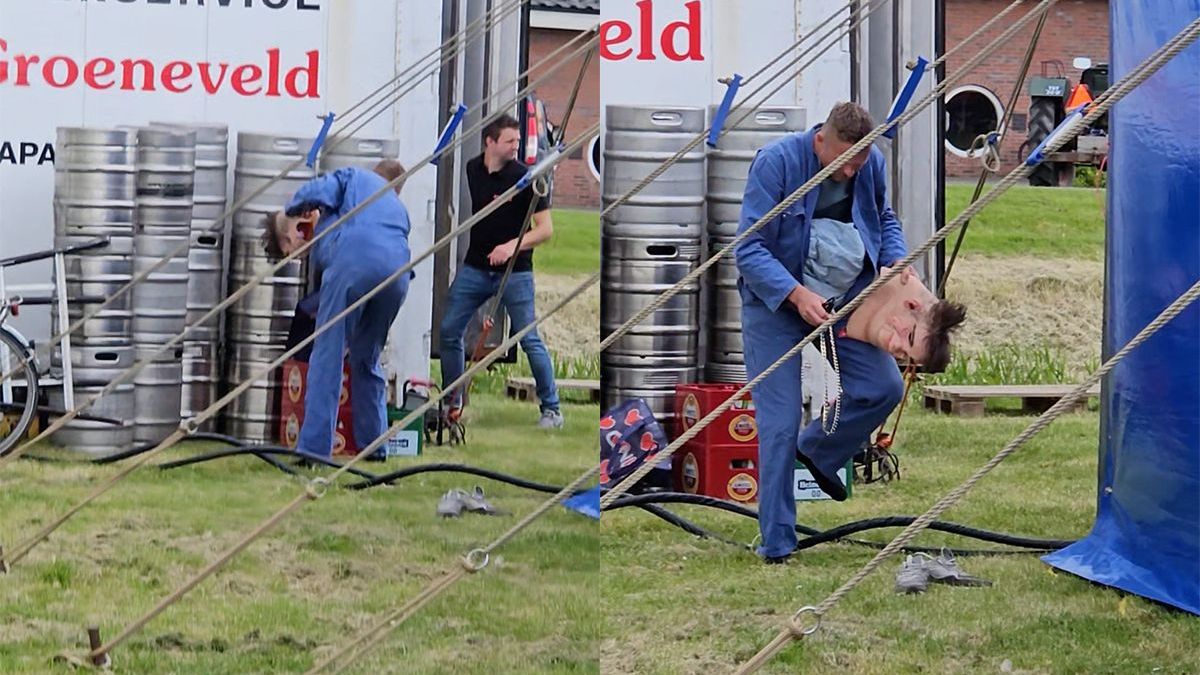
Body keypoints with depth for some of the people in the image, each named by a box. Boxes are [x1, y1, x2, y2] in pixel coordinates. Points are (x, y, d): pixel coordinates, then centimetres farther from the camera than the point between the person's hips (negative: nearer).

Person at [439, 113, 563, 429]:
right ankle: (452, 403, 18)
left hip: (514, 271, -5)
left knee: (529, 340, -5)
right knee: (449, 331, 4)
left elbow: (546, 229, -12)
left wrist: (513, 246, -25)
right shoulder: (471, 170, 2)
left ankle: (551, 409, 6)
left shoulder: (525, 178, -11)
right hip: (474, 269, 5)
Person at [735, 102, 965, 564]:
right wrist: (797, 296, -31)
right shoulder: (777, 162, -21)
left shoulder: (872, 163, -6)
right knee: (779, 426, -7)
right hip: (777, 301, -5)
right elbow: (749, 249, -20)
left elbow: (885, 219, 15)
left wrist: (896, 262, -5)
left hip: (846, 299, 5)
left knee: (884, 388, -1)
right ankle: (776, 548, 4)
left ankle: (817, 452, 28)